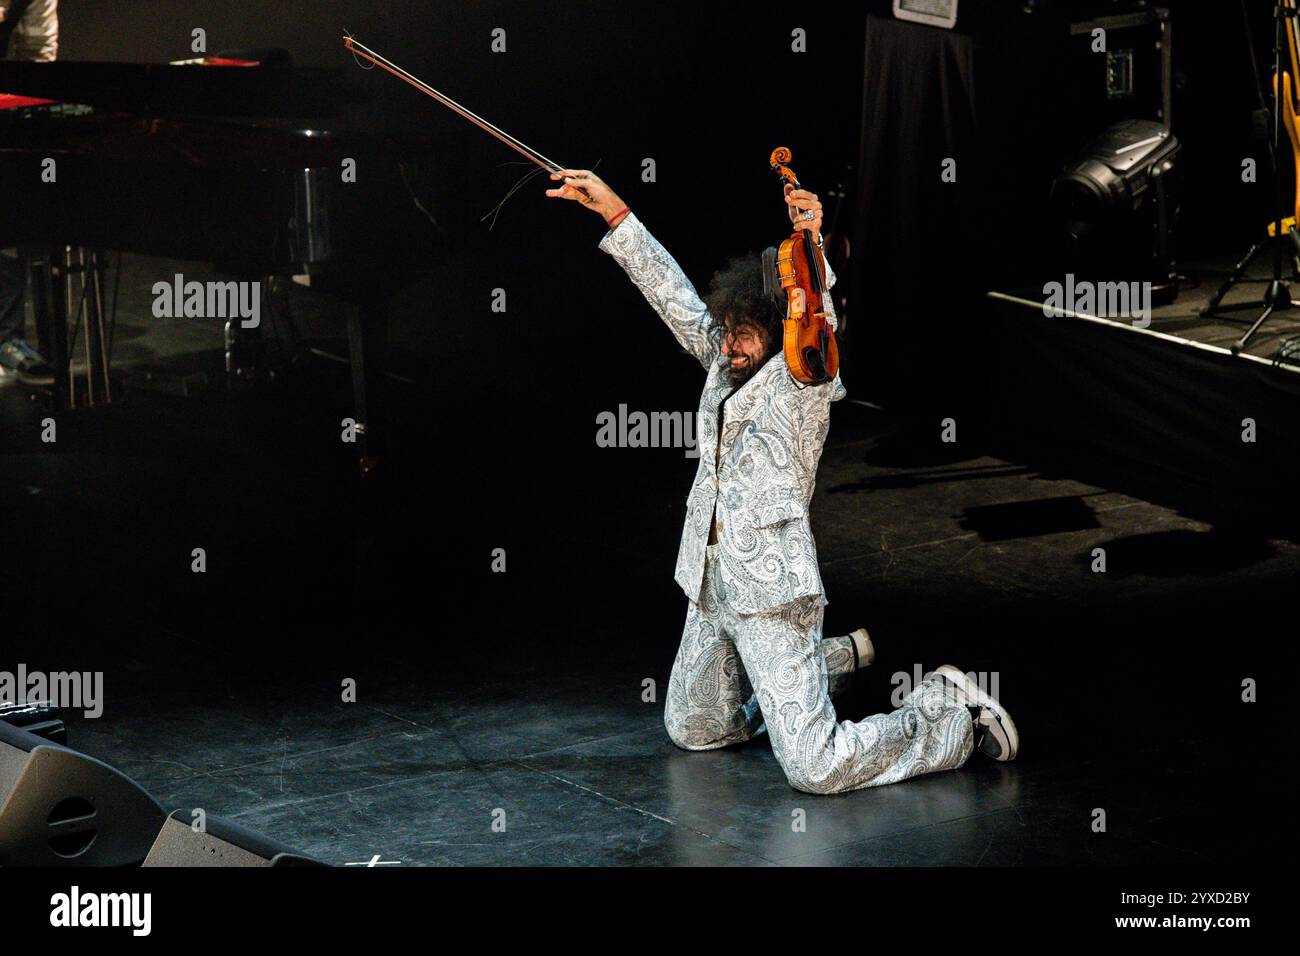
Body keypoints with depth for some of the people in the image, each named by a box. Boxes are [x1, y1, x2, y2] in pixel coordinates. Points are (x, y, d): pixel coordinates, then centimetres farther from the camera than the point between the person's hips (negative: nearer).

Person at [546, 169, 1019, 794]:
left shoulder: (800, 380, -10)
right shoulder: (725, 367, 10)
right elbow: (672, 293, 15)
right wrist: (615, 213, 14)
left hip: (770, 592, -9)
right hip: (710, 588, 9)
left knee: (816, 769, -16)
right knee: (691, 730, 26)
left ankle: (953, 717, 7)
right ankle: (836, 658, 39)